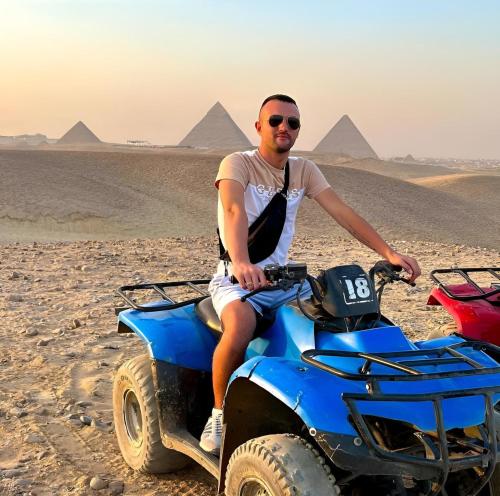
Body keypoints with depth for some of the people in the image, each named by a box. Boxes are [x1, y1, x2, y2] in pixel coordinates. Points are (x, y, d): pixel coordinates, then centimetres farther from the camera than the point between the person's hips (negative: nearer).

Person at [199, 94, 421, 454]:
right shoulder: (238, 163, -9)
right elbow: (234, 211, -28)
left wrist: (388, 252, -15)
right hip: (236, 279, -5)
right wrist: (241, 262, -48)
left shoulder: (303, 170, 9)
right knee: (240, 327, -36)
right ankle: (220, 412, -12)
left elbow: (343, 212, -2)